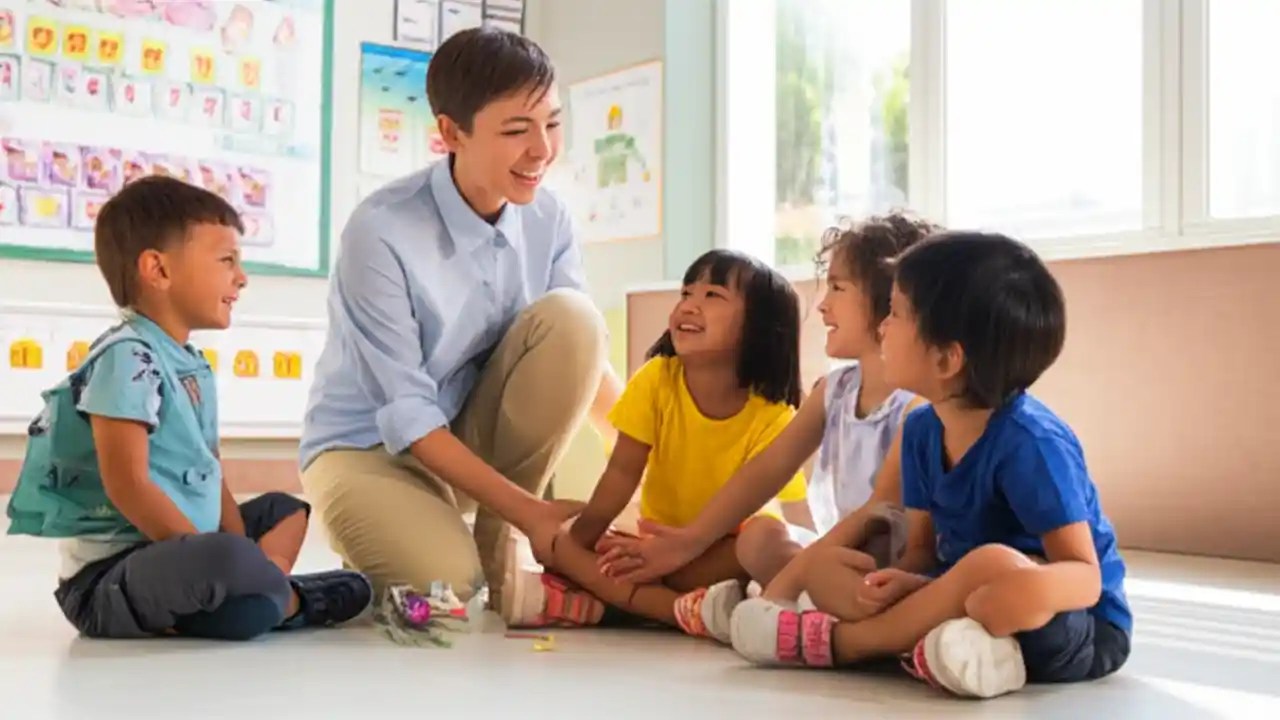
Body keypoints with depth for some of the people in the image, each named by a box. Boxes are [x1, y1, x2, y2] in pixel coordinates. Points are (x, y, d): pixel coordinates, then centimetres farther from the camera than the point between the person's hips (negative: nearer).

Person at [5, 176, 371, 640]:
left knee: (286, 510, 23)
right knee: (224, 564, -38)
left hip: (180, 553, 10)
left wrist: (247, 558, -3)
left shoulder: (195, 367, 14)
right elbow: (128, 487, -21)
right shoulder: (128, 357, -14)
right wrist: (233, 561, -19)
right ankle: (290, 600, -5)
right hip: (109, 576, -10)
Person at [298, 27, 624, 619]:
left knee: (569, 316, -21)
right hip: (369, 446, -5)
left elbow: (581, 352, -3)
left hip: (476, 436, 5)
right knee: (446, 584, -34)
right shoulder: (381, 231, -24)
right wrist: (529, 511, -29)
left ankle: (496, 544, -9)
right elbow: (406, 417, -24)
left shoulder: (547, 219, -8)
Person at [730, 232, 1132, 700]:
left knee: (995, 566, -38)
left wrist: (1021, 585, -44)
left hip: (1082, 630, -6)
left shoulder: (1029, 442, -23)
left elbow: (1086, 577, -22)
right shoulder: (921, 430, 0)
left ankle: (834, 640, -19)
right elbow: (923, 550, 5)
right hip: (967, 607, 7)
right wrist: (909, 584, -18)